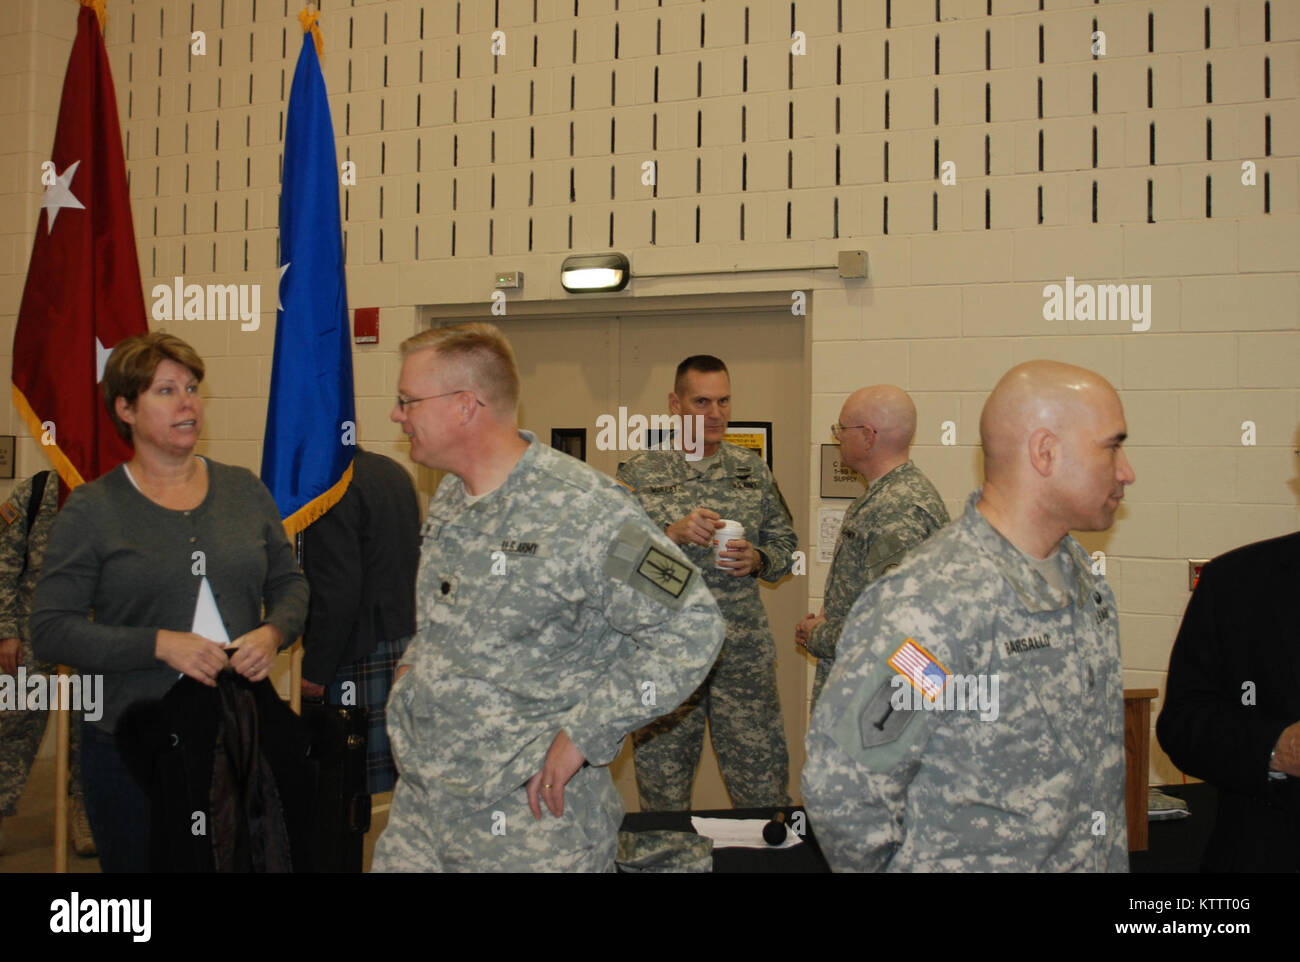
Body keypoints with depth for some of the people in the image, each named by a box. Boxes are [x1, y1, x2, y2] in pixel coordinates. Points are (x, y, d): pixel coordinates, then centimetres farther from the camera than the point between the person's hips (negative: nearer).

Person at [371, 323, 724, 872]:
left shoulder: (581, 510, -19)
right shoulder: (448, 501, 8)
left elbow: (690, 629, -20)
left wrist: (583, 734, -18)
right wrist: (414, 663, 10)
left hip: (535, 814, -7)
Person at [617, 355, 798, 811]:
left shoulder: (752, 468, 9)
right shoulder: (639, 474, 0)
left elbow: (785, 542, 14)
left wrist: (757, 560, -7)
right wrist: (673, 534, -20)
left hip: (744, 652, 2)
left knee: (765, 791, 4)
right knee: (662, 798, 8)